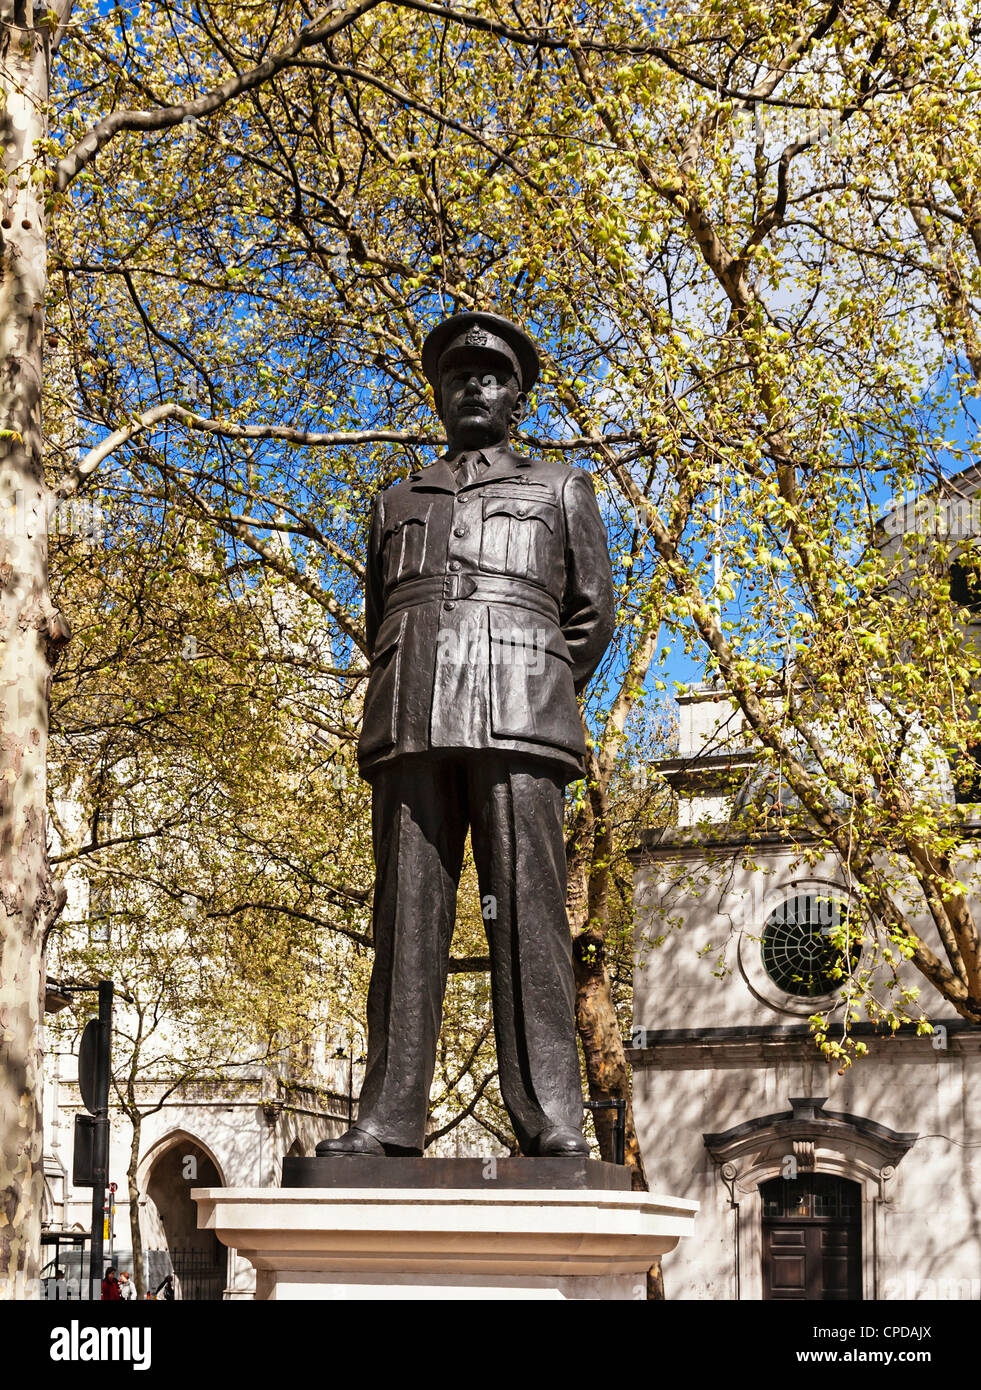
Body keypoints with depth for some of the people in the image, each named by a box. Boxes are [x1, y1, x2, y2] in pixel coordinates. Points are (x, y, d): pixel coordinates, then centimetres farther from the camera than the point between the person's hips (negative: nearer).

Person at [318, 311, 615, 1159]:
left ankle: (553, 1123, -14)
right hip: (412, 727, 3)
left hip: (517, 724, -3)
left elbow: (593, 613, 15)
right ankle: (388, 1122, -7)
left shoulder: (561, 490, 22)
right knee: (406, 920, -5)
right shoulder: (398, 503, 29)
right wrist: (406, 708, 12)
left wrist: (533, 703, 7)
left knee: (527, 916, -11)